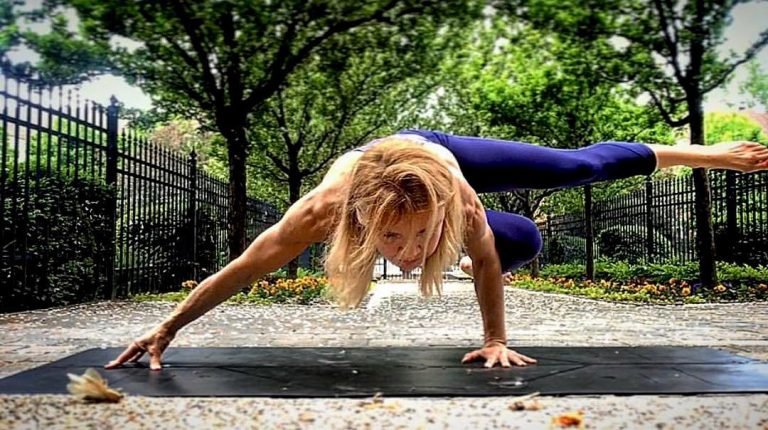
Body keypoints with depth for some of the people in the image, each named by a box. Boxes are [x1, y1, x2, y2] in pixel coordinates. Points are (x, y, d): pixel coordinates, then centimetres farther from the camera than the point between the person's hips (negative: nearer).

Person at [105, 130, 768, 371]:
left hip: (437, 149, 0)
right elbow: (237, 272, -32)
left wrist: (496, 339, -13)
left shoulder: (458, 201, -47)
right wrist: (166, 328, -22)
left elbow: (484, 264, -24)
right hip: (391, 154, 0)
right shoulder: (324, 210, -48)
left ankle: (693, 153, 39)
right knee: (526, 240, 0)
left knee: (581, 166, 10)